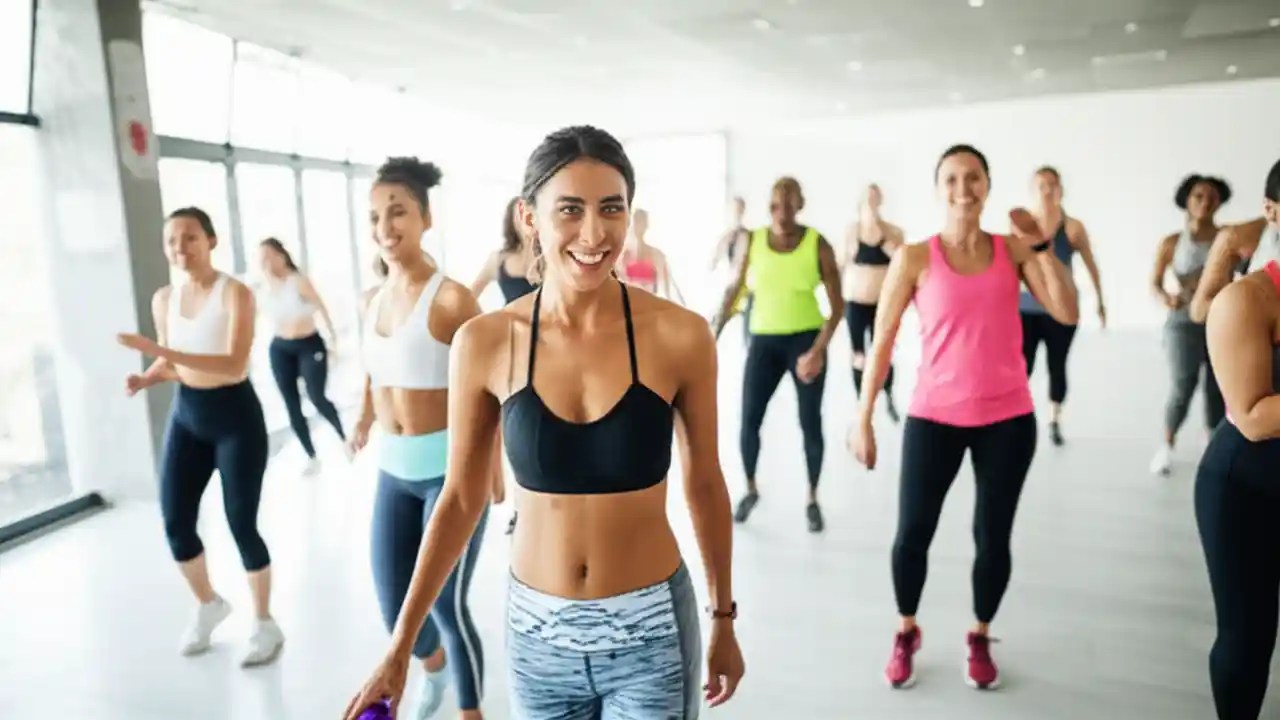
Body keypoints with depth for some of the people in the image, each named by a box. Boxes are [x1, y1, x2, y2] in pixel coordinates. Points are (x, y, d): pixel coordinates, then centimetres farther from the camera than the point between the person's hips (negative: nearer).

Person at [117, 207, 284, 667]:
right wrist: (146, 379, -6)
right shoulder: (163, 298, 3)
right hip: (186, 416, 6)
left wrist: (161, 351, -30)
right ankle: (208, 604, 33)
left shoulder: (236, 293, -15)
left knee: (241, 525, 1)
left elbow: (235, 366, -25)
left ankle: (264, 625, 20)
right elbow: (171, 362, 15)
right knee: (175, 523, 5)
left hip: (236, 417, -5)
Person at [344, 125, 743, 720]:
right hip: (537, 632, 2)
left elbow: (704, 486, -1)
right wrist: (398, 649, 3)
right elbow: (461, 499, 1)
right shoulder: (485, 343, -10)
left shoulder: (679, 335, -14)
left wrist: (723, 619, 7)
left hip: (650, 632, -1)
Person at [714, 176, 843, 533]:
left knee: (810, 424, 2)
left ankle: (812, 500, 21)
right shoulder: (752, 242, -2)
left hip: (806, 339, -1)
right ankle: (750, 490, 23)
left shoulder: (818, 244, -7)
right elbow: (734, 291, 6)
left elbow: (836, 305, -6)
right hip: (764, 341, 2)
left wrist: (818, 350, -17)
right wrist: (713, 336, 0)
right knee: (749, 421, -1)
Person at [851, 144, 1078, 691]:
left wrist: (1041, 244, -11)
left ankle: (980, 639, 35)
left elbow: (1067, 313, -6)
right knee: (912, 534, 3)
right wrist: (864, 420, -5)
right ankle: (906, 633, 30)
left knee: (993, 536, 10)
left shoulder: (1013, 250, 2)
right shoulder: (915, 258, -5)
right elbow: (882, 340, -3)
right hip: (934, 417, -2)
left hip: (1008, 418, 2)